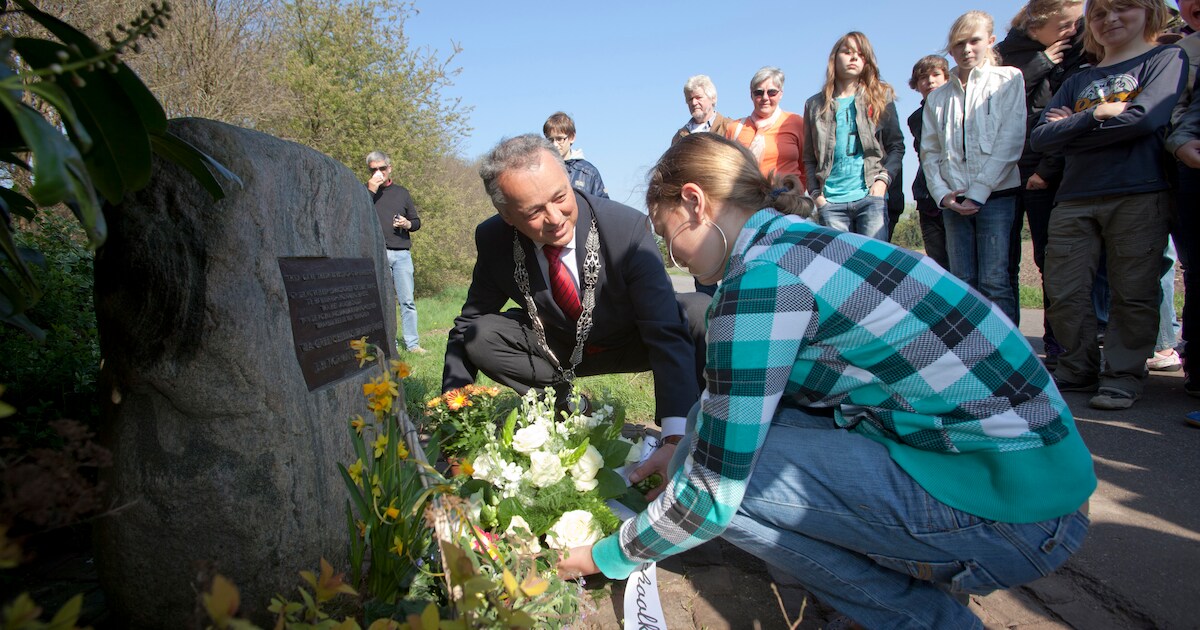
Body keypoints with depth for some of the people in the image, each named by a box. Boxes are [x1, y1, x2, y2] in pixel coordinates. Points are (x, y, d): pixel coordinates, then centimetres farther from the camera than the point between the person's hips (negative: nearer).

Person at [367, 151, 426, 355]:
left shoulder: (401, 192, 17)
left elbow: (417, 221, 20)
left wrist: (407, 224, -2)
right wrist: (371, 191, -9)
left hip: (402, 253, 2)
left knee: (407, 300, -1)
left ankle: (412, 344, 2)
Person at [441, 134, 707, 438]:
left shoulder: (627, 227, -30)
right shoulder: (493, 239, -20)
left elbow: (666, 331, -35)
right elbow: (466, 327, -7)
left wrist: (676, 432, -47)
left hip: (630, 342, -2)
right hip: (559, 349, 3)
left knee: (704, 314, -30)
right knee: (478, 336, -22)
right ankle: (564, 399, -3)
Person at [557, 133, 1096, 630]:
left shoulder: (761, 278, -20)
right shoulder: (800, 242, 7)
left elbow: (712, 493, -16)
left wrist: (607, 556, -2)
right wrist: (687, 445, 27)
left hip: (1015, 508, -9)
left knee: (726, 465, -14)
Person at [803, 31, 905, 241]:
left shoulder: (881, 96, 14)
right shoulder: (815, 105, 15)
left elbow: (896, 146, 10)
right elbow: (809, 158, 13)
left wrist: (883, 179, -6)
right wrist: (816, 193, 0)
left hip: (871, 196, 0)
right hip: (831, 202, 1)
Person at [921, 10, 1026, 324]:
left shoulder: (1009, 80, 5)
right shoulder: (937, 97, 16)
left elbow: (1010, 141, -5)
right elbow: (929, 151, 13)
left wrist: (977, 192, -11)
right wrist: (943, 194, -3)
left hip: (996, 195, -4)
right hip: (953, 201, 4)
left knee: (993, 281, -10)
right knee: (962, 282, 3)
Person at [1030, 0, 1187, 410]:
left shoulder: (1166, 59, 8)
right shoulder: (1079, 80, 19)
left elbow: (1147, 117, -11)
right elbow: (1040, 137, 6)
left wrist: (1072, 126, -1)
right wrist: (1097, 116, -6)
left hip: (1138, 194, -4)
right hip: (1074, 199, 4)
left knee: (1133, 292, -2)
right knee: (1063, 291, 0)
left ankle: (1123, 375, 8)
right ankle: (1079, 368, 14)